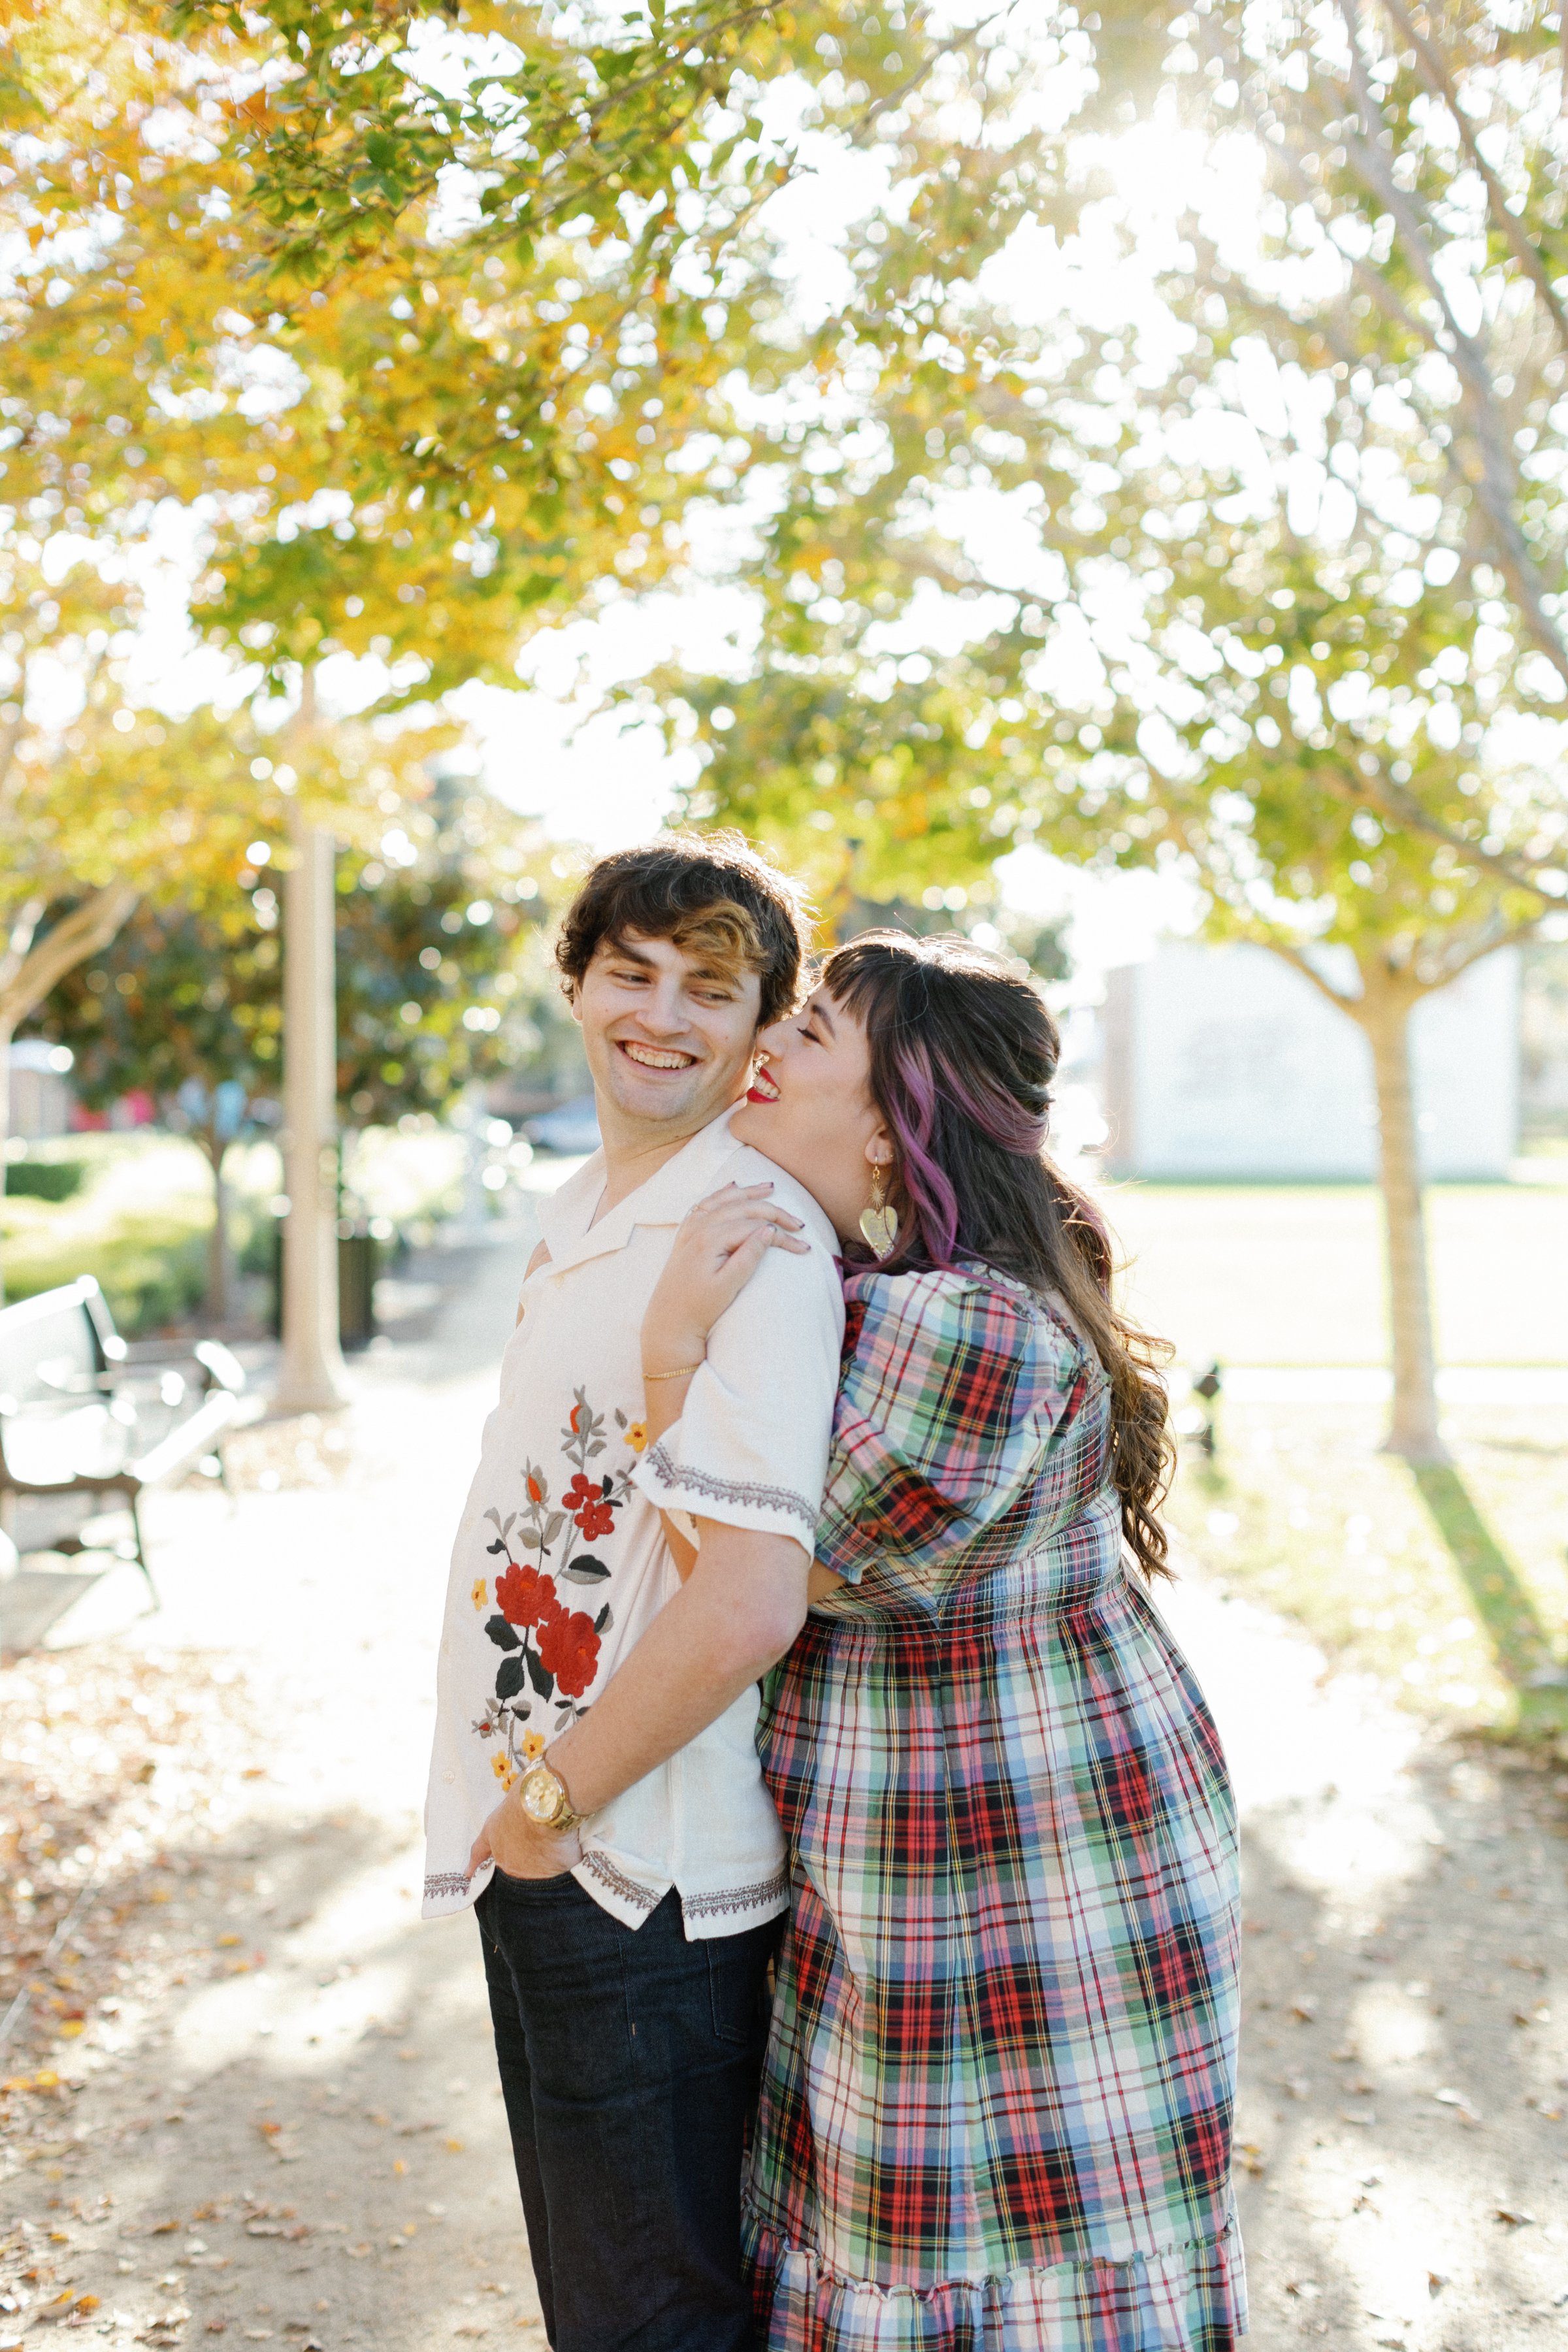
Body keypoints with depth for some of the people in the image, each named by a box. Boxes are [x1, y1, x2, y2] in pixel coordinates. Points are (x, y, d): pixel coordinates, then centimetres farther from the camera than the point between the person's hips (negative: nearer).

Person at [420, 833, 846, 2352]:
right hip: (542, 1847, 9)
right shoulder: (584, 1213, 10)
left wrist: (556, 1801, -16)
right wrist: (523, 1808, 14)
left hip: (647, 1879, -9)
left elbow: (751, 1601, -28)